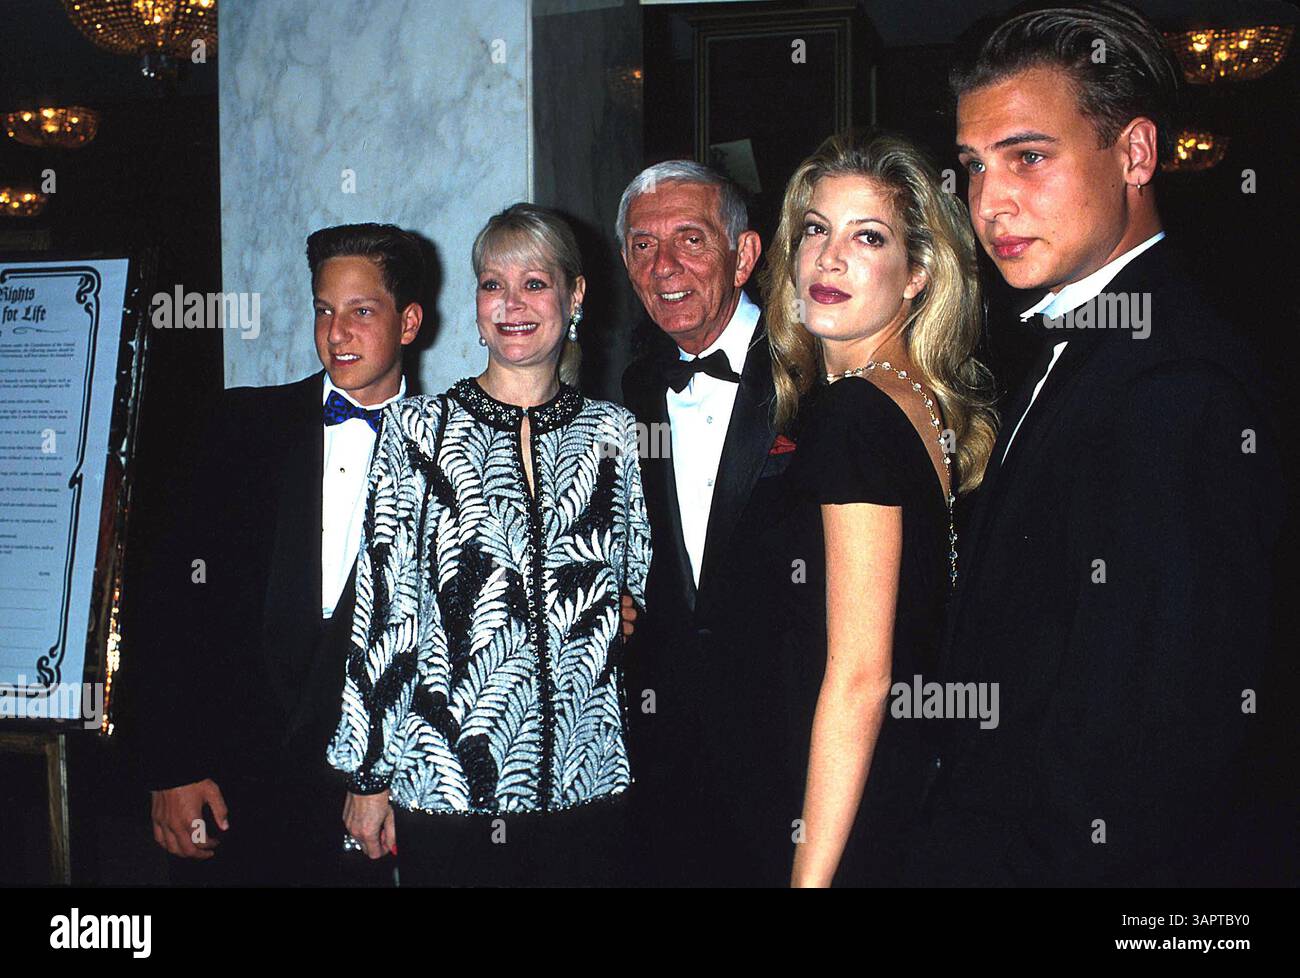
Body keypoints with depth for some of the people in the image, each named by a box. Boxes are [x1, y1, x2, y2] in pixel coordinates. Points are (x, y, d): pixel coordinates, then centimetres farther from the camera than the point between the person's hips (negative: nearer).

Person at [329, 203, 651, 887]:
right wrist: (367, 775, -1)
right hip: (443, 783, -1)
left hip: (586, 782, 2)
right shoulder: (419, 430, 0)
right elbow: (382, 607, 0)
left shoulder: (613, 433, 5)